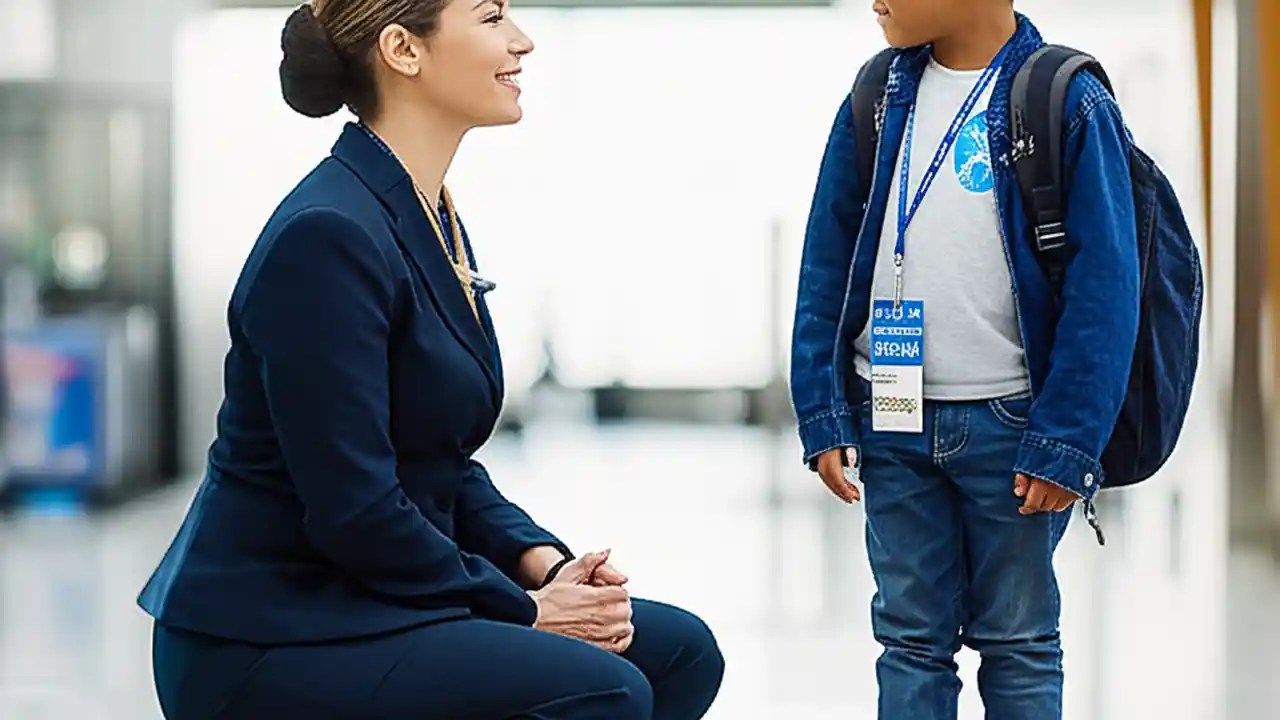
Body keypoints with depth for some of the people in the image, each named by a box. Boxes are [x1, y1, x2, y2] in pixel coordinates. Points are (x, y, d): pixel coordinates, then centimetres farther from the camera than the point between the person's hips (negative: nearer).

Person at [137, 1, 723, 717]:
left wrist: (544, 564, 0)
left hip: (371, 606, 10)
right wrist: (522, 606, -12)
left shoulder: (436, 223, 11)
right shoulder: (328, 235, -19)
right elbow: (353, 510, -21)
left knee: (678, 652, 3)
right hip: (266, 648, -10)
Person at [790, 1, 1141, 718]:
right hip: (892, 420, 4)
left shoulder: (1069, 104, -8)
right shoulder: (878, 98, 6)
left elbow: (1103, 287, -10)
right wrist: (824, 417, 1)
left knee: (1017, 641, 8)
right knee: (913, 637, 10)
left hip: (1009, 421, -4)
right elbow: (828, 266, 7)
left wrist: (1065, 443, -14)